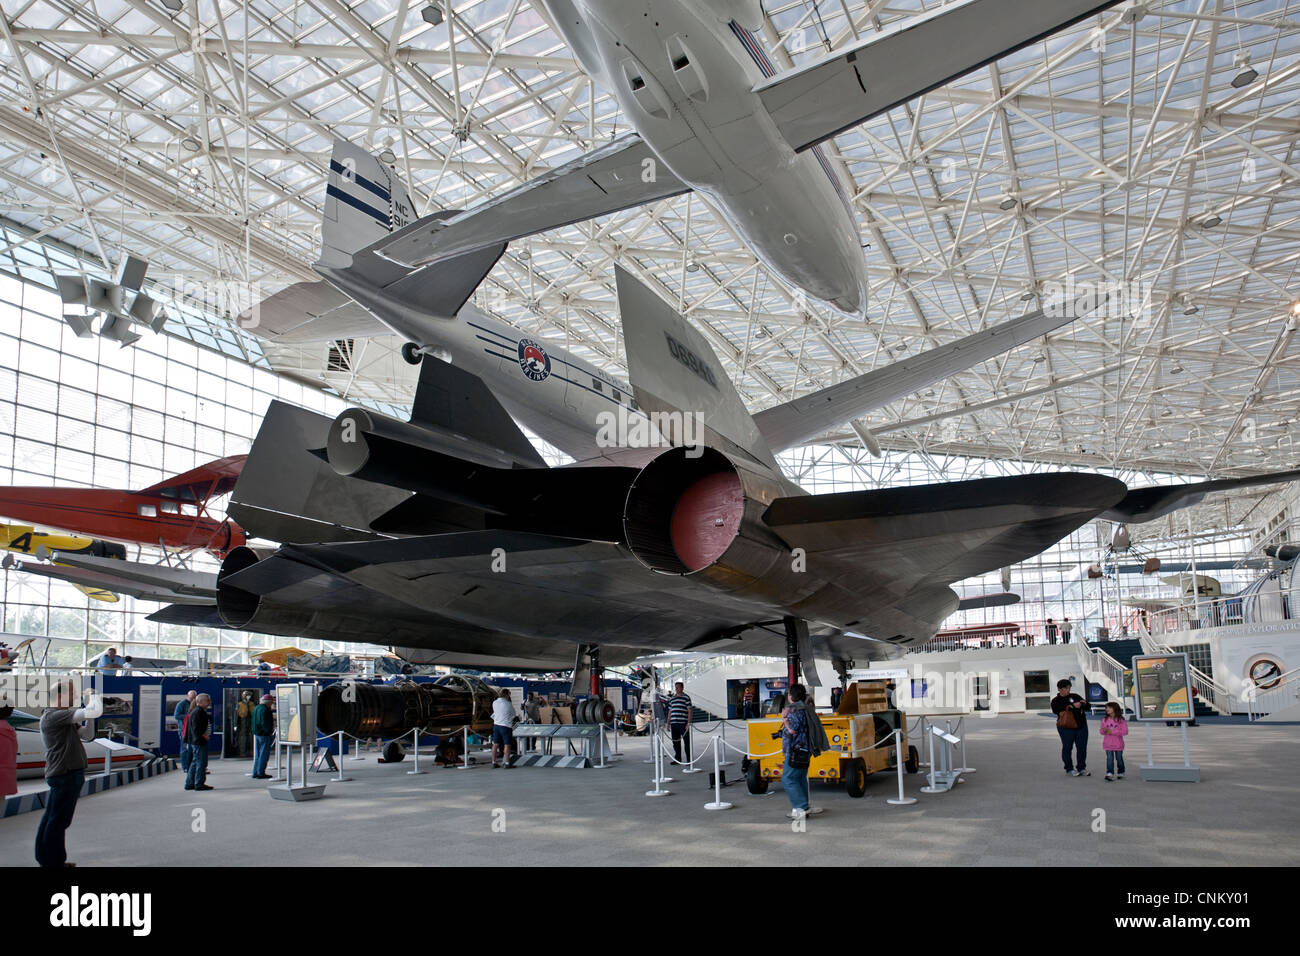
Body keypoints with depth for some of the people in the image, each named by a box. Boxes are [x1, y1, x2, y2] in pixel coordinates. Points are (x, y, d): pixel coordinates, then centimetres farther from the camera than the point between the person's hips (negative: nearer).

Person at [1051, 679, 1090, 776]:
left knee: (1082, 748, 4)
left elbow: (1087, 707, 15)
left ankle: (1081, 768, 16)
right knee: (1067, 748, -1)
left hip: (1081, 726, 4)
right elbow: (1056, 710, -18)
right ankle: (1069, 769, 12)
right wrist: (1072, 706, -25)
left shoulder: (1075, 696, 13)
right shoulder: (1056, 701, 3)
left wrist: (1084, 704, -11)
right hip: (1066, 728, -3)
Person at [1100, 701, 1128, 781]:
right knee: (1109, 758, -7)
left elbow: (1125, 732, -12)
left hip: (1118, 743, -2)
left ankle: (1121, 773, 27)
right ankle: (1109, 773, -11)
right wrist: (1104, 731, -14)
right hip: (1108, 744, 2)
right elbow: (1102, 731, 11)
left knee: (1119, 758, 10)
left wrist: (1113, 732, -19)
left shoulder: (1121, 720, -6)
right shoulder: (1105, 720, 4)